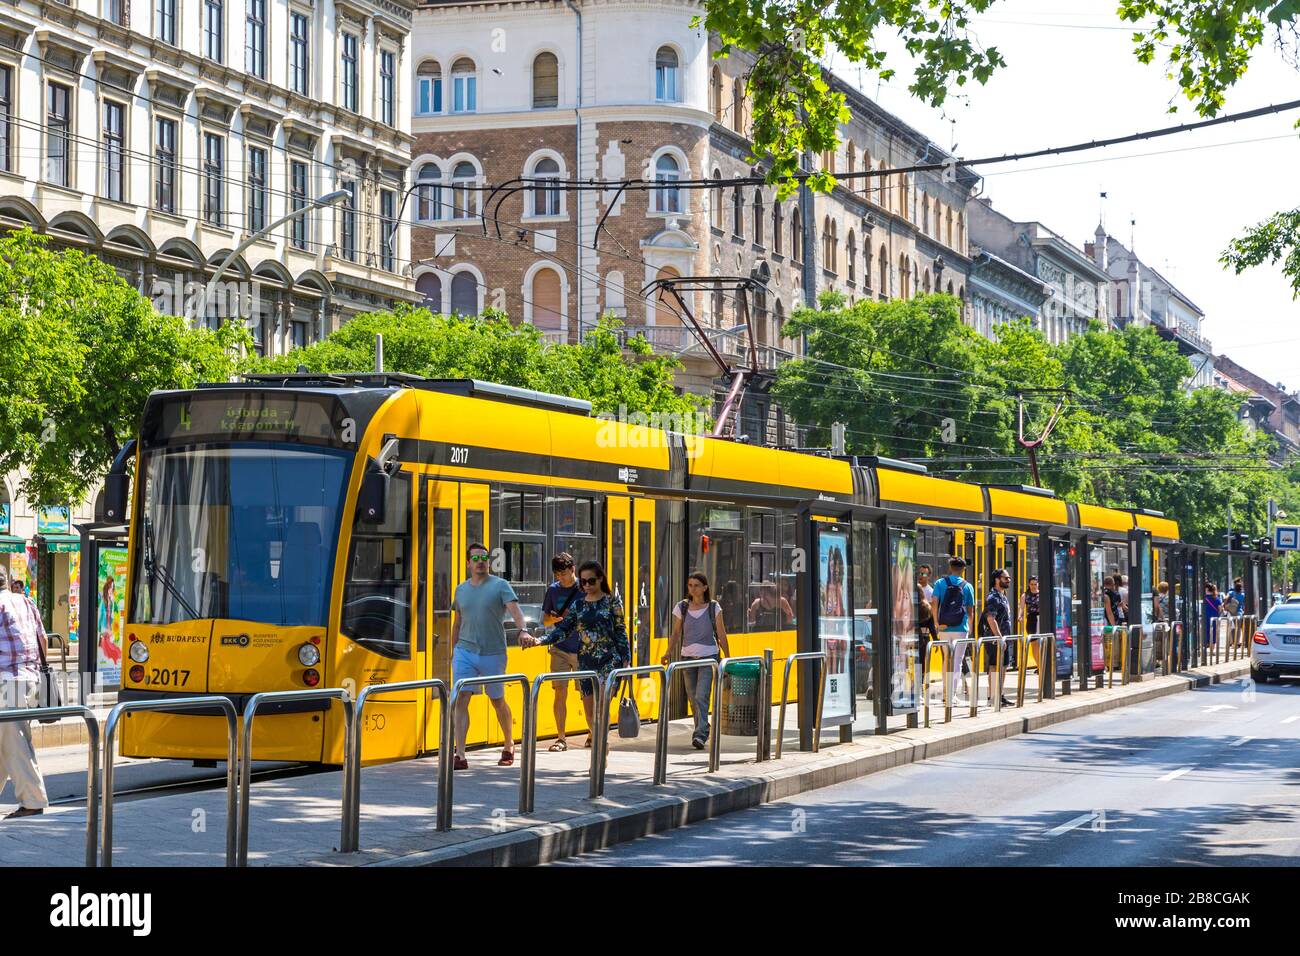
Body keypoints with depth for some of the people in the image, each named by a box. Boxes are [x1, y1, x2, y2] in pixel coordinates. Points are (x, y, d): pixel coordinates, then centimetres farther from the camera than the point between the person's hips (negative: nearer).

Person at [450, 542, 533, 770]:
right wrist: (453, 652, 19)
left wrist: (523, 630, -39)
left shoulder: (500, 586, -4)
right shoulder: (461, 589, 10)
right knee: (461, 699, -10)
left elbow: (514, 609, -20)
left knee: (498, 701, 11)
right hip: (464, 651, 3)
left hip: (493, 653, -3)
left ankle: (509, 746, 33)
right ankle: (460, 755, -13)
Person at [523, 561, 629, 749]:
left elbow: (621, 633, 1)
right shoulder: (577, 605, 10)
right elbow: (562, 630, 4)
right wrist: (538, 640, -10)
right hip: (585, 662, 5)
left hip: (608, 661, -5)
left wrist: (626, 660, -4)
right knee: (589, 712, 6)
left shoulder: (612, 603, 0)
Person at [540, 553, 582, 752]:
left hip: (583, 649, -2)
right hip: (560, 648, 2)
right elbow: (545, 620, 12)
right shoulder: (553, 590, 6)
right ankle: (561, 738, 3)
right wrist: (554, 618, -10)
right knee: (560, 692, -3)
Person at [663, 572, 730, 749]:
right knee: (692, 698, 9)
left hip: (708, 656, -3)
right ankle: (703, 729, 26)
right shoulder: (681, 607, 4)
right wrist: (669, 653, -7)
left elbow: (721, 634, 4)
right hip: (687, 656, 3)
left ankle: (700, 736, -20)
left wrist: (727, 658, 4)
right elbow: (675, 633, 7)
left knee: (702, 697, -15)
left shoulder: (714, 608, 0)